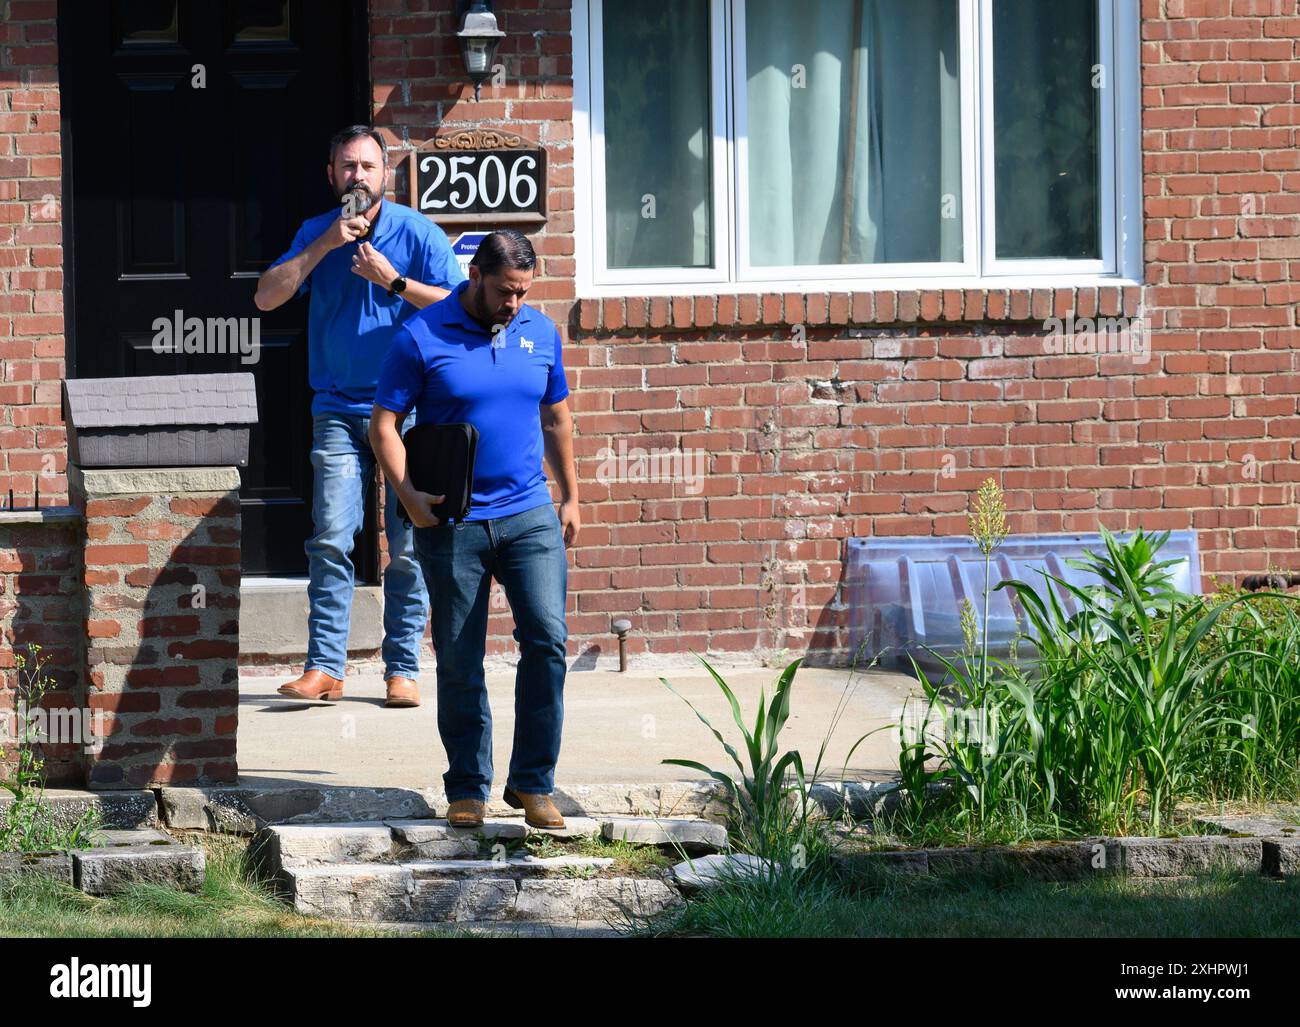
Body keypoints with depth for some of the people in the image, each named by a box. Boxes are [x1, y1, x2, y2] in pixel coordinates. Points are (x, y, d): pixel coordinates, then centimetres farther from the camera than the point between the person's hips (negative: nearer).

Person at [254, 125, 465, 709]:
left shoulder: (416, 233, 0)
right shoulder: (316, 234, 8)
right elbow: (266, 298, -2)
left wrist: (391, 280, -15)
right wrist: (324, 247, -10)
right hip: (338, 411, 2)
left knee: (407, 545, -1)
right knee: (330, 540, -8)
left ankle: (403, 669, 6)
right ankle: (324, 667, -5)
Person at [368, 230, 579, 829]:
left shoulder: (540, 332, 9)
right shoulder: (422, 338, -4)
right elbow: (384, 424, -3)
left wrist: (571, 496, 17)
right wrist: (408, 495, -15)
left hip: (529, 516, 2)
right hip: (452, 524, -2)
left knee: (547, 639, -11)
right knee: (459, 663, 3)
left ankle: (533, 784, -1)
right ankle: (468, 789, 14)